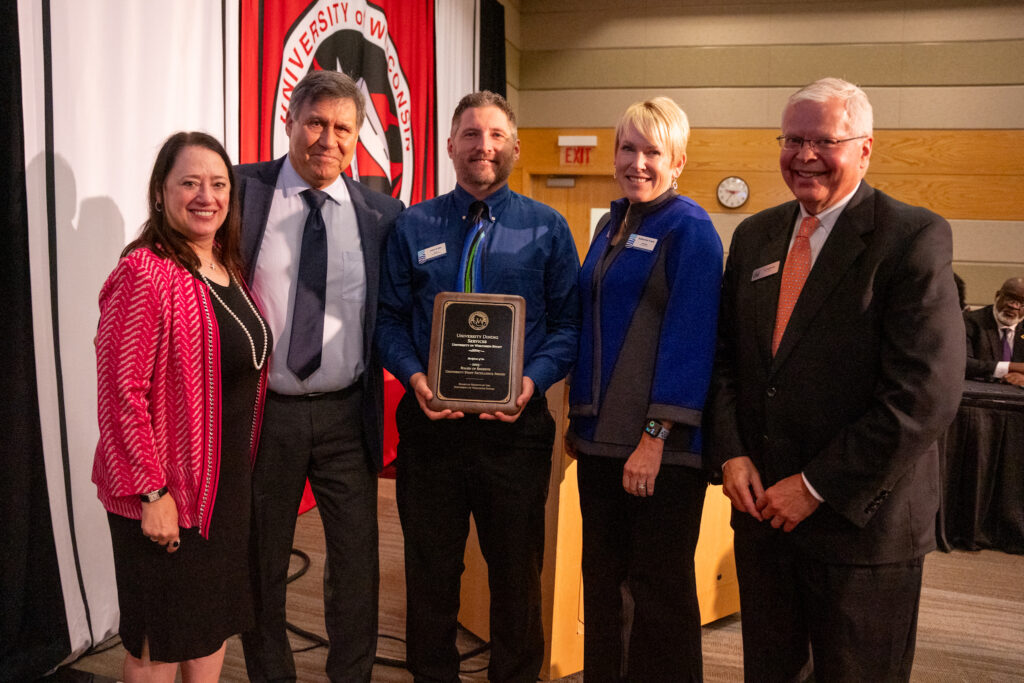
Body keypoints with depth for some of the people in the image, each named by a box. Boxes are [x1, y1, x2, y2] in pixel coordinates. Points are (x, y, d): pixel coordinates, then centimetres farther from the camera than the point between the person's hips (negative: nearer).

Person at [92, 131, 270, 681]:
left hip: (228, 484, 8)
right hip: (165, 496, -7)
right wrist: (152, 493, -20)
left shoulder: (229, 271, 8)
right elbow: (121, 393, -20)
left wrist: (244, 467, 14)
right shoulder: (143, 274, -17)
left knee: (215, 624, 19)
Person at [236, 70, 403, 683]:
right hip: (261, 410, -1)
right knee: (261, 563, 14)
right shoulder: (243, 190, -2)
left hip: (346, 415, 1)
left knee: (357, 562, 10)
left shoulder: (381, 213, 2)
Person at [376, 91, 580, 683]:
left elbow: (569, 323, 0)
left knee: (517, 568, 12)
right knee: (430, 570, 14)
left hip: (515, 424, -1)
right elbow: (389, 318, 5)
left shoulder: (547, 228, 3)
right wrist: (414, 376, -13)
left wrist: (533, 379, -17)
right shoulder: (413, 226, 6)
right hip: (431, 422, 1)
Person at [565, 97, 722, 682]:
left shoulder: (690, 228, -9)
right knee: (602, 574, 16)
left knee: (659, 586, 5)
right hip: (602, 433, 7)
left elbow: (690, 338, -16)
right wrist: (580, 416, 15)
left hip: (660, 442, -7)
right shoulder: (614, 224, 13)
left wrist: (656, 436, -19)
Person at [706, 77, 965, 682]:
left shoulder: (915, 237, -11)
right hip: (762, 505, 5)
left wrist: (817, 487, -17)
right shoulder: (755, 235, 9)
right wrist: (731, 452, -4)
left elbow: (926, 394, -18)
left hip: (862, 518, -5)